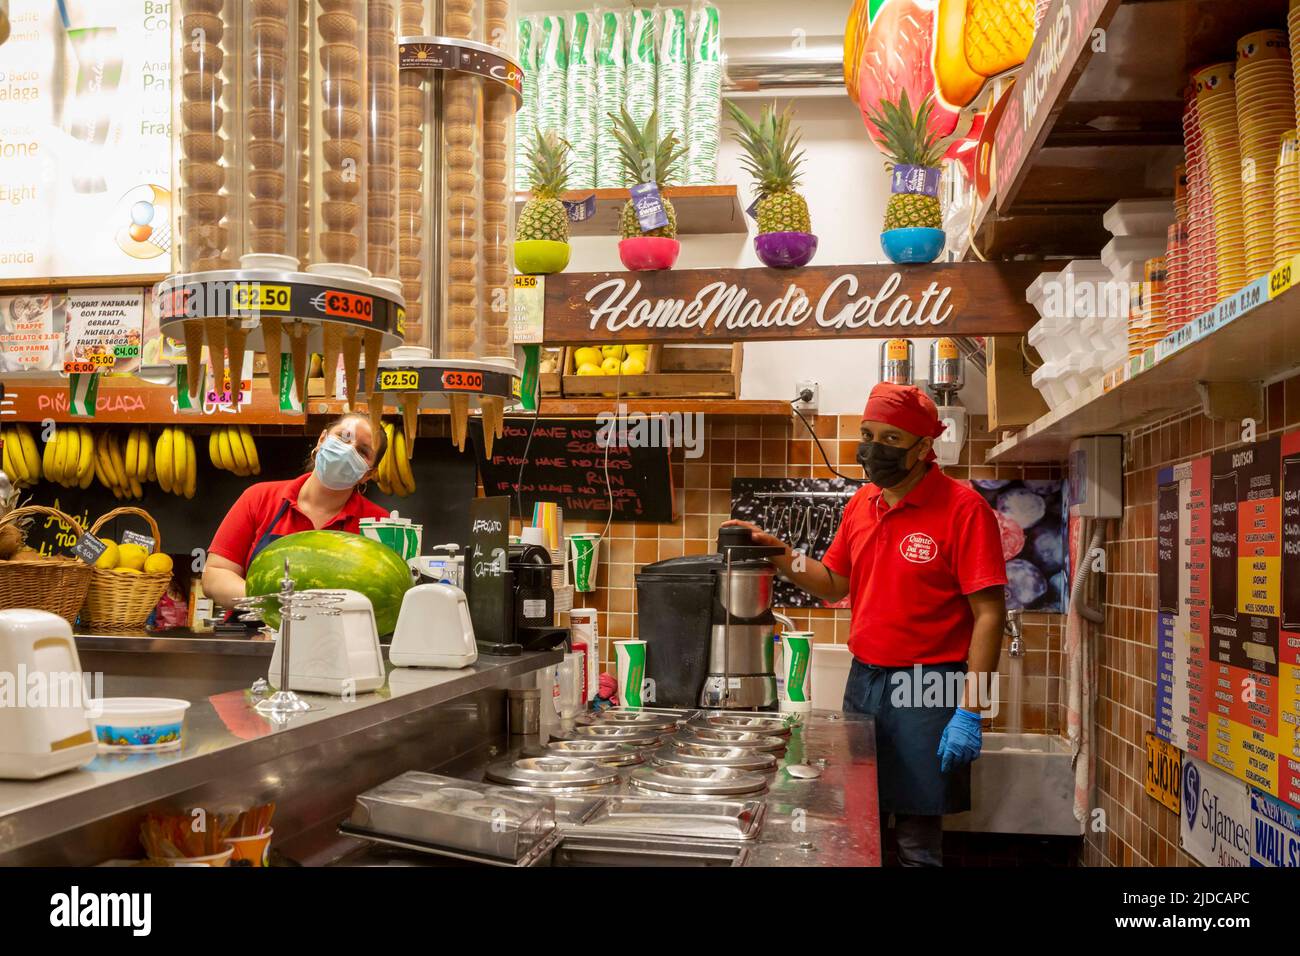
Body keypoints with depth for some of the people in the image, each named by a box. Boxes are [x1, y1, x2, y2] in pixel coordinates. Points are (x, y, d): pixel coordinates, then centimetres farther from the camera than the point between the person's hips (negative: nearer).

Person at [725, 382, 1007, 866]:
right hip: (863, 680, 6)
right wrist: (782, 556, 2)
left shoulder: (963, 508, -12)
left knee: (917, 840, 2)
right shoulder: (862, 503, 8)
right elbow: (835, 584, 19)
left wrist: (970, 712, -18)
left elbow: (989, 614, -14)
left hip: (927, 688, -6)